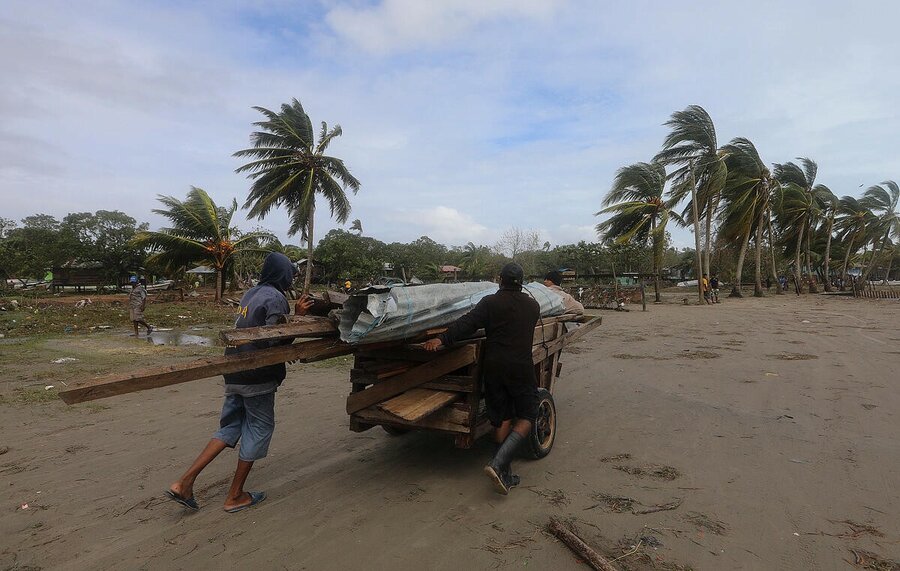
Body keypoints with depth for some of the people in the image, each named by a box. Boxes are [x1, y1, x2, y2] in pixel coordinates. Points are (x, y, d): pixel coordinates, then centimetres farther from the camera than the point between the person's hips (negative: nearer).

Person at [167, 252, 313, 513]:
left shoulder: (251, 293, 13)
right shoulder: (276, 298, -15)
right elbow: (277, 340, -22)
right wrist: (298, 316, -14)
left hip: (235, 374, 8)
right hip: (258, 377, -8)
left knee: (230, 427, 17)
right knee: (260, 428, 7)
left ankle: (184, 482, 12)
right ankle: (235, 496, 17)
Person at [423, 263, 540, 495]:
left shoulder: (490, 302, -2)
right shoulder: (532, 305, 7)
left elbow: (468, 323, -15)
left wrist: (443, 339, -18)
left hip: (494, 367, 1)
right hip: (521, 368, 0)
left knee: (502, 419, 11)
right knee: (527, 417, 8)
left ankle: (506, 475, 17)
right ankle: (498, 464, -9)